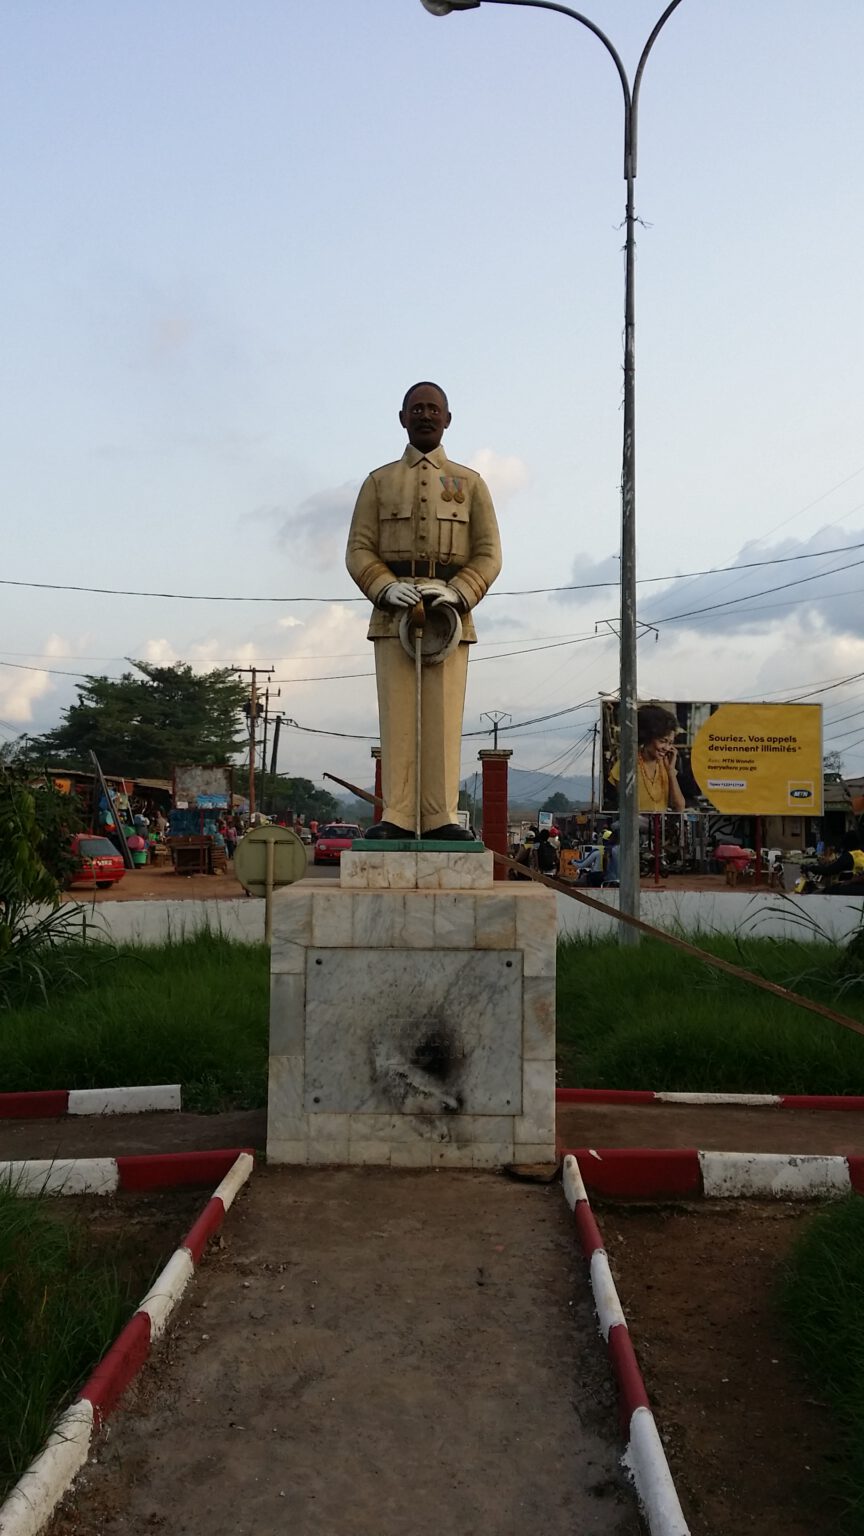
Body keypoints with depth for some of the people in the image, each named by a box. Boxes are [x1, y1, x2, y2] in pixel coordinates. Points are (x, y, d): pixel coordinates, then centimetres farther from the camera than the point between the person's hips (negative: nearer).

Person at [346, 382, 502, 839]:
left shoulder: (470, 483, 13)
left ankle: (441, 817, -2)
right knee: (398, 714, -4)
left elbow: (489, 554, 6)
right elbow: (359, 550, 5)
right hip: (394, 612, 0)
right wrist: (386, 588, -14)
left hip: (450, 612, 0)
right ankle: (397, 816, -2)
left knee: (444, 714, -3)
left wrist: (458, 593, -13)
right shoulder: (378, 482, 13)